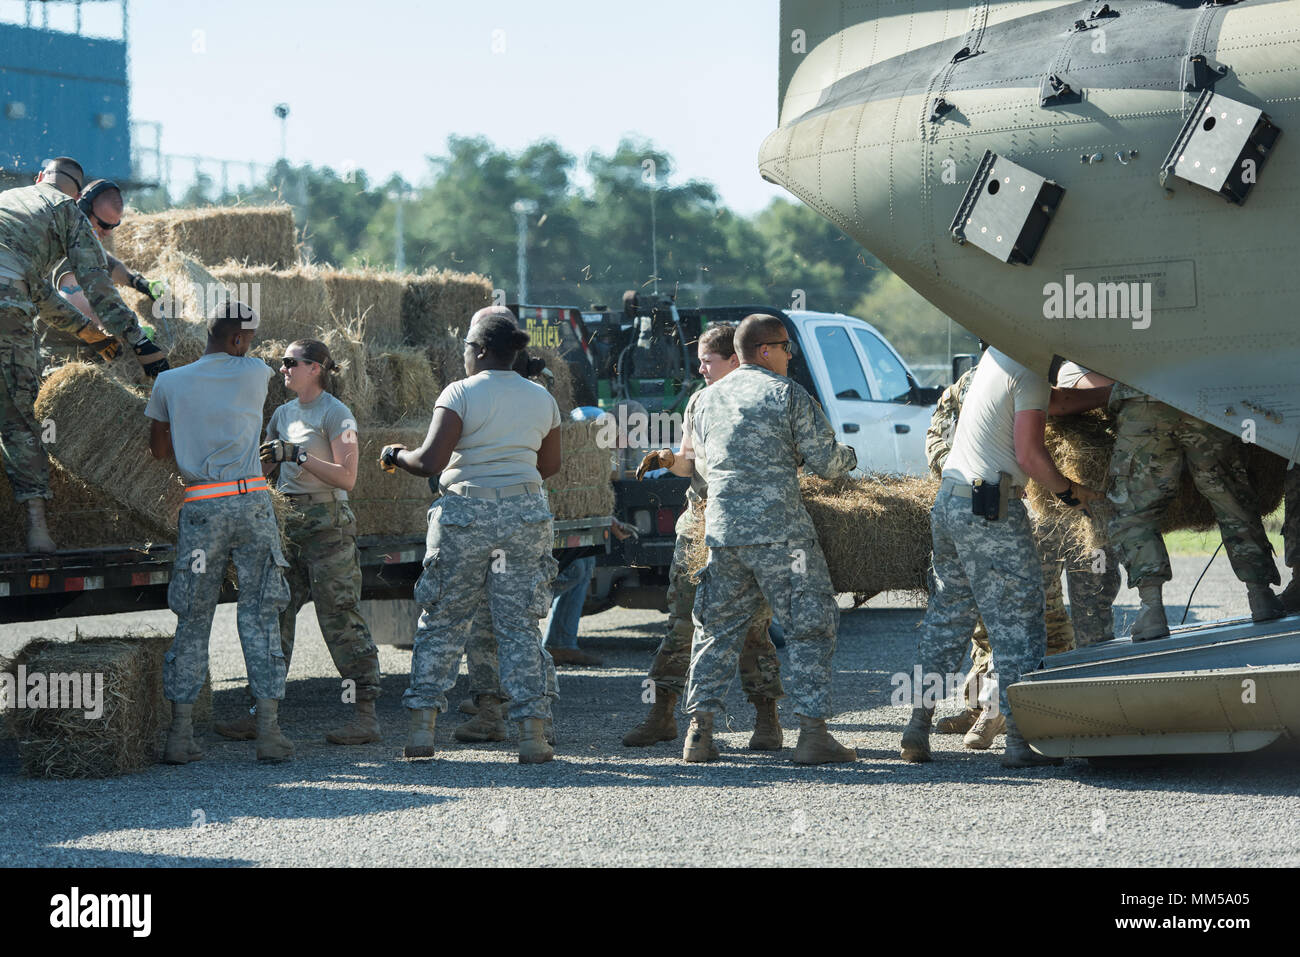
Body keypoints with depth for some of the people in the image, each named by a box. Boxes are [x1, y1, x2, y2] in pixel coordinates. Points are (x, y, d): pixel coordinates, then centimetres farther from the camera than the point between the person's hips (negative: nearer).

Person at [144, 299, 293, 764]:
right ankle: (269, 731, -3)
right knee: (260, 616, 2)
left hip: (200, 509, 1)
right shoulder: (255, 374, 2)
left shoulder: (169, 383, 6)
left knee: (192, 620, 7)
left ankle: (180, 734, 2)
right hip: (252, 502, -1)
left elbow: (158, 449, 15)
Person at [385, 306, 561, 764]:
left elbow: (430, 461, -16)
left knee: (442, 621, 8)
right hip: (525, 514, 3)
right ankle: (532, 733, -1)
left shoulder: (461, 393, -9)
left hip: (465, 515, -3)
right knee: (519, 624, 6)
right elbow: (549, 465, 17)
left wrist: (396, 456, 4)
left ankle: (422, 728, 6)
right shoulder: (541, 398, 7)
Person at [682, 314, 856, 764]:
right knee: (809, 628, 2)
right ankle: (812, 732, -4)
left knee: (719, 629, 13)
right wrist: (848, 457, 18)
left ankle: (699, 731, 7)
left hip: (722, 527, 5)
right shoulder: (788, 394, -4)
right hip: (780, 530, -5)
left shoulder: (708, 399, 13)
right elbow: (825, 461, -4)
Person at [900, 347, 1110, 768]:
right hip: (991, 511, -8)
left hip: (948, 498, 8)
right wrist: (1069, 491, 0)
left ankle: (919, 722, 7)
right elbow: (1029, 454, -15)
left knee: (946, 619, 14)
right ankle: (1019, 741, -5)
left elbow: (1053, 402, 28)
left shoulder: (999, 352, 15)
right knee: (1018, 624, -3)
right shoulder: (1030, 373, -11)